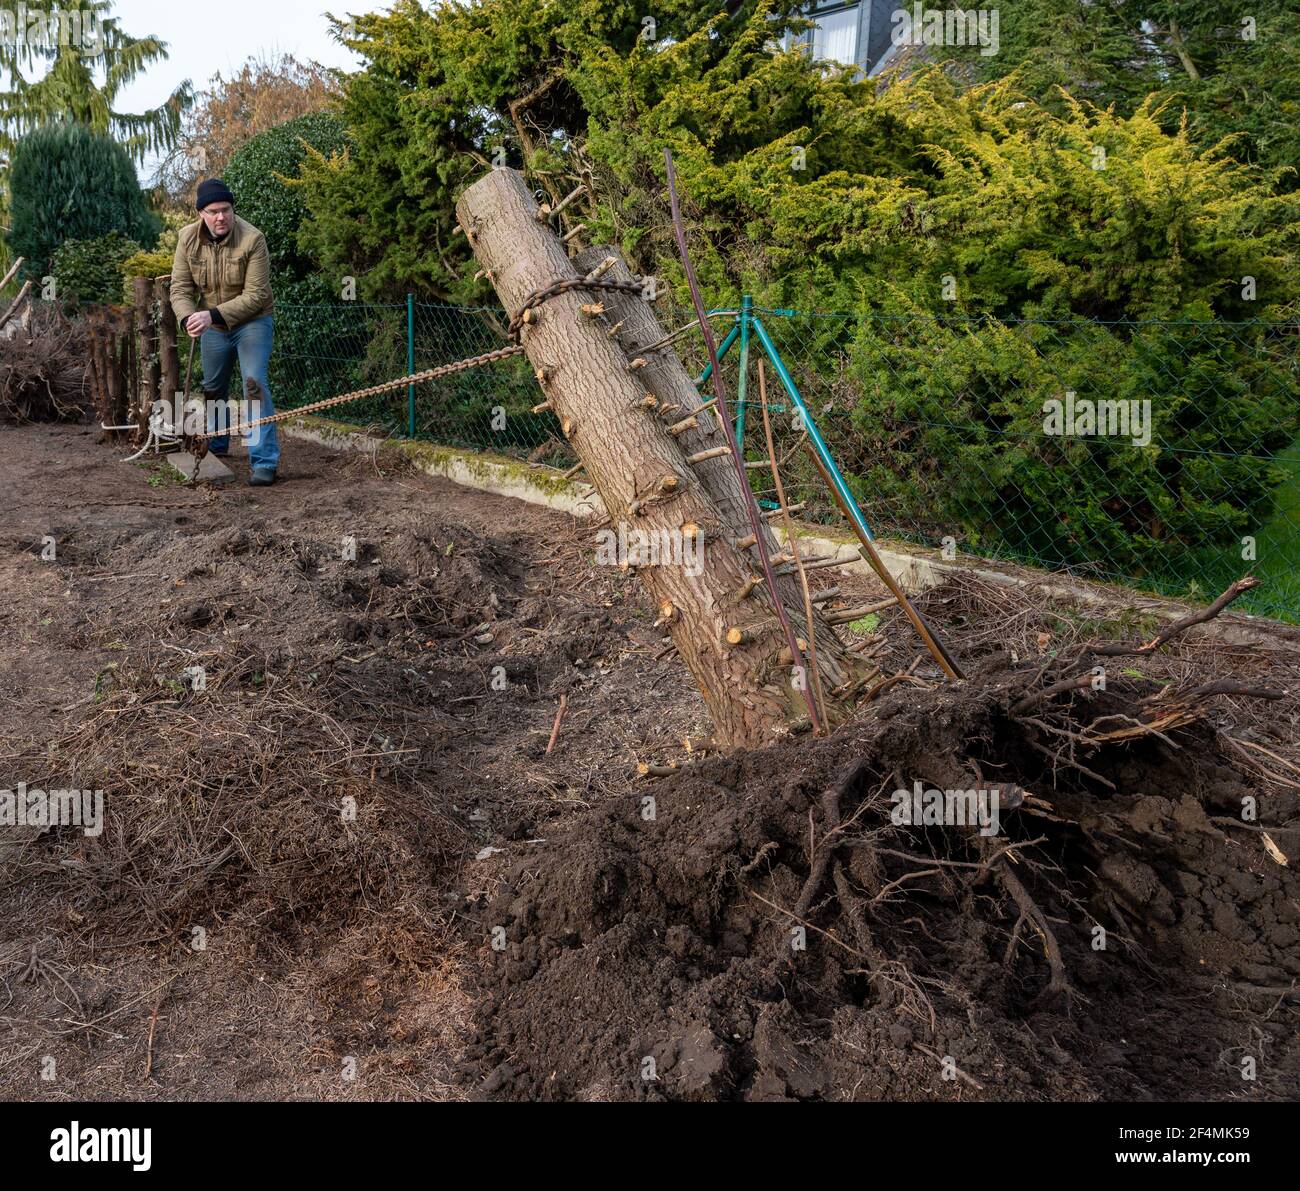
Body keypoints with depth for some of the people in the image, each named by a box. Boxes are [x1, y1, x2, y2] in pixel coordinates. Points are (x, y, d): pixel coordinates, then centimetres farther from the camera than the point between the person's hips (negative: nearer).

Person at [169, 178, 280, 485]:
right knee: (212, 388, 19)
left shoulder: (252, 239, -23)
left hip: (252, 321, -5)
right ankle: (215, 448, 41)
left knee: (255, 384, -18)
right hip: (212, 325, 5)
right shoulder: (188, 238, -9)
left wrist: (213, 314, -33)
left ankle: (264, 462, -18)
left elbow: (255, 295, -25)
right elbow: (180, 287, -8)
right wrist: (189, 317, -29)